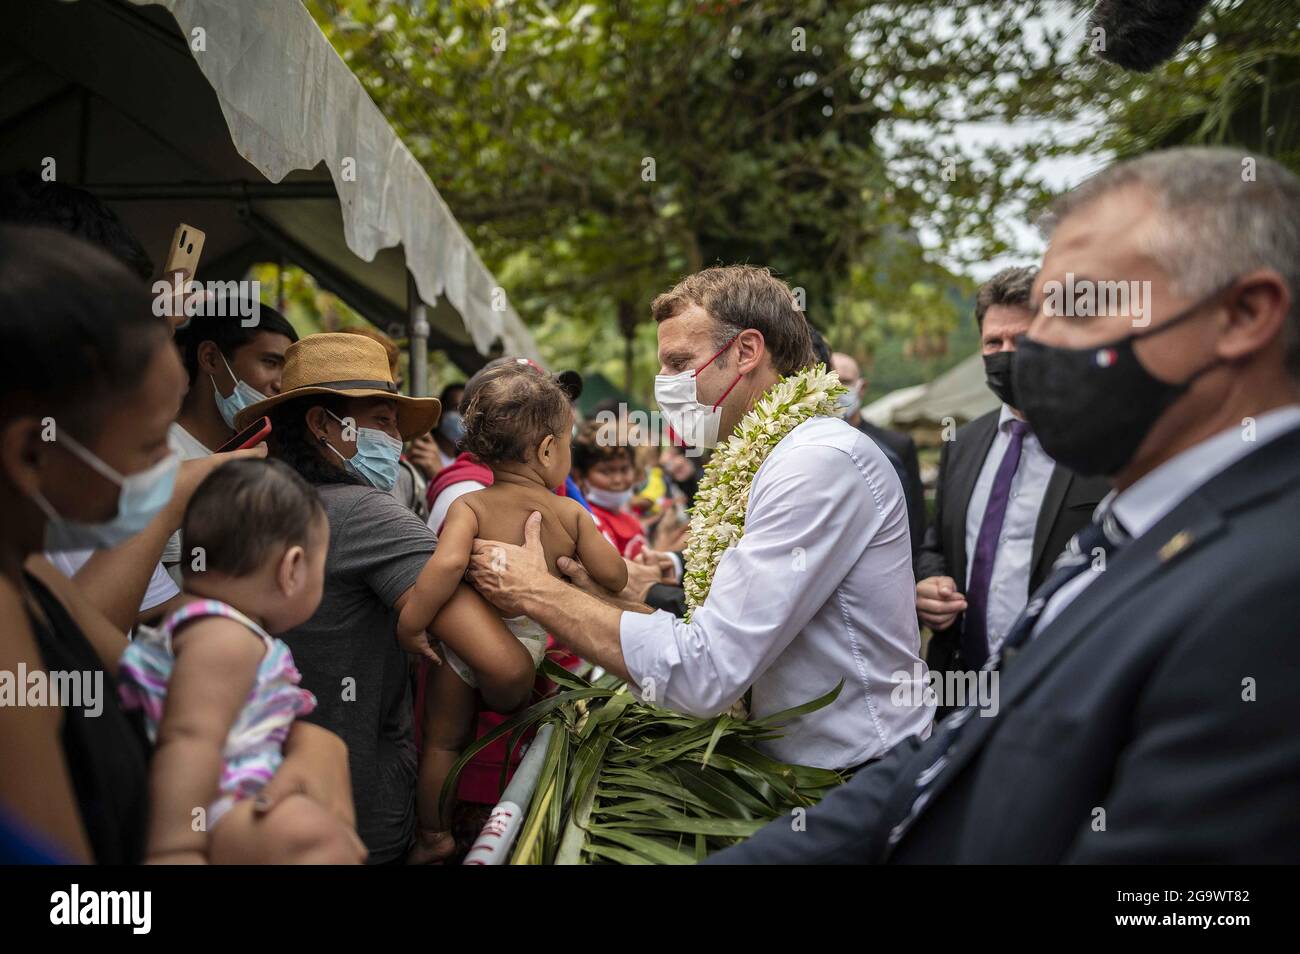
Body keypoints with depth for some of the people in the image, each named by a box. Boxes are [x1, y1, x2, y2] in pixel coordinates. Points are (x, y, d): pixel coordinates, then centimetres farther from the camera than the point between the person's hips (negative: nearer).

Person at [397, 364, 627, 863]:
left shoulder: (469, 506, -18)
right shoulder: (571, 514, -11)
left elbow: (448, 563, -36)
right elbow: (614, 577, -9)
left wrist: (411, 623, -27)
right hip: (532, 644, 3)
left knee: (443, 740, 19)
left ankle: (434, 838, 32)